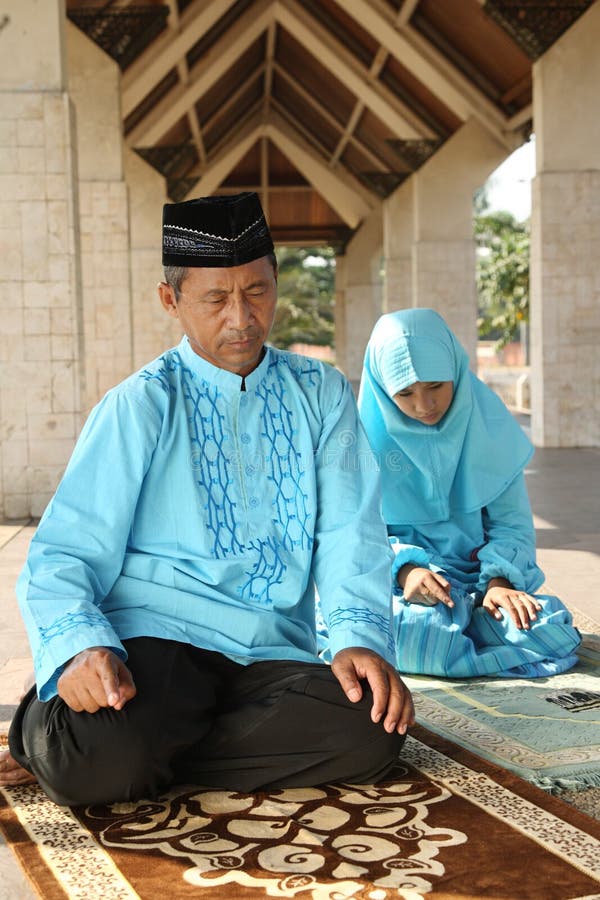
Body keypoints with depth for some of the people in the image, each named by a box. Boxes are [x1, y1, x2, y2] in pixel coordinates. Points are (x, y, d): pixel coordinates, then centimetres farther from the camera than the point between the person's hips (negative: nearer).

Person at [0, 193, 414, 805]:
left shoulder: (321, 394, 12)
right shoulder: (139, 406, 3)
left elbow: (349, 536, 3)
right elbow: (63, 555, -5)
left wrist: (360, 637, -16)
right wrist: (80, 646, -26)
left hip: (271, 653, 5)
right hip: (153, 636, -4)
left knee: (372, 734, -27)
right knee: (100, 758, -36)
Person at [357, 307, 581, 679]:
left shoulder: (488, 424, 3)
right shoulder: (369, 435, -4)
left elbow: (512, 521, 4)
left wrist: (499, 579, -15)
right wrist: (403, 568, -22)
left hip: (479, 572, 4)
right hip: (396, 580, -4)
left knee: (554, 632, -23)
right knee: (423, 641, -37)